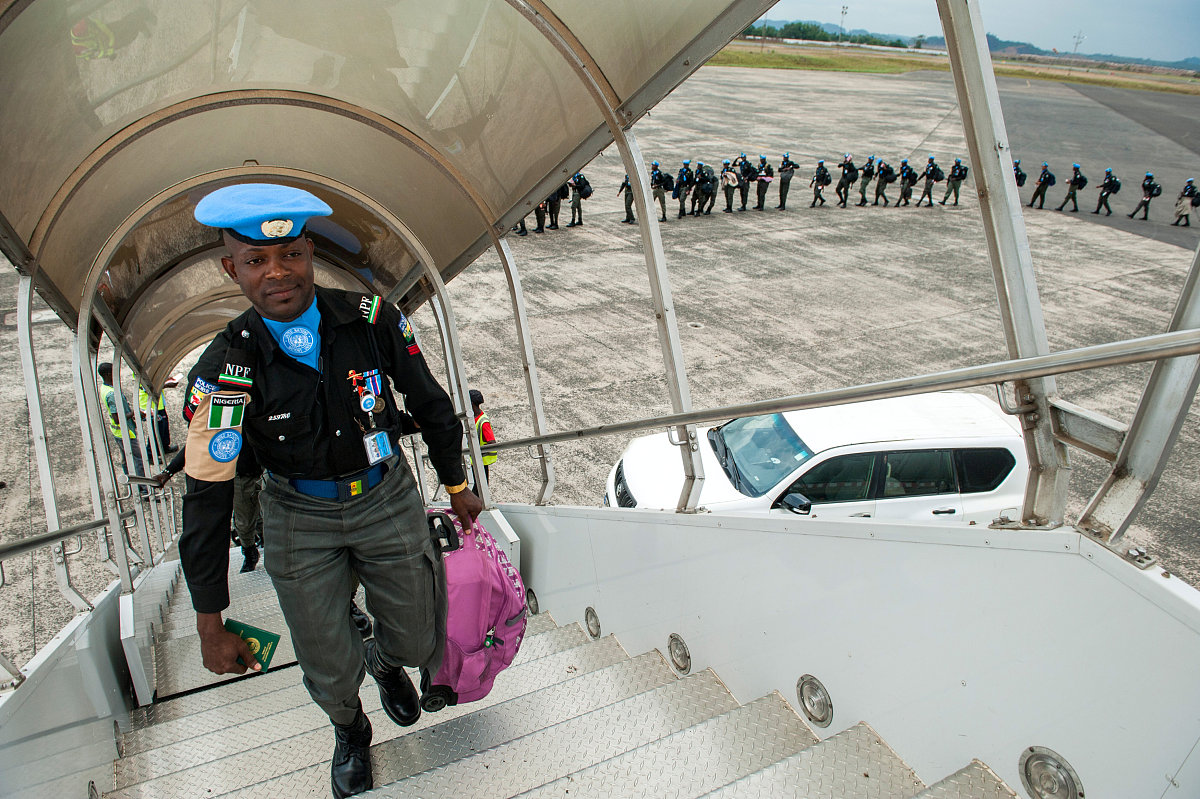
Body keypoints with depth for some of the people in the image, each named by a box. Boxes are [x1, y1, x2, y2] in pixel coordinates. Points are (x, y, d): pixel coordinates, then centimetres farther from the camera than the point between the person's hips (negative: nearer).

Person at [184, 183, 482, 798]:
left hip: (387, 499, 1)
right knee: (329, 668, 9)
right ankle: (349, 732, 47)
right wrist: (210, 627, -12)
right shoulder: (226, 368, -19)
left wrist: (457, 487, 8)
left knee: (419, 641, 12)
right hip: (301, 522, -1)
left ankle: (386, 662, 52)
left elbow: (429, 403, -1)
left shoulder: (372, 319, -16)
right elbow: (207, 499, -15)